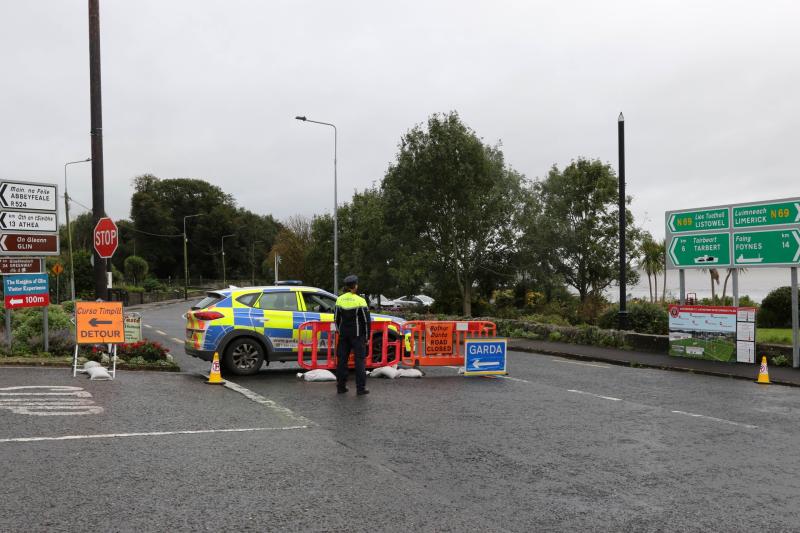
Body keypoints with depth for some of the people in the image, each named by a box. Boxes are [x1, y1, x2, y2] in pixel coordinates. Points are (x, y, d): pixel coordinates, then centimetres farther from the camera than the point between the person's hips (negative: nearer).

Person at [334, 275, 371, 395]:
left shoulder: (340, 299, 3)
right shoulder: (360, 301, -10)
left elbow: (336, 319, 10)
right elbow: (366, 321, -8)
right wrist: (366, 337, 1)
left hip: (343, 335, 4)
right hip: (357, 335, -4)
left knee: (342, 359, 9)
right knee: (360, 360, 1)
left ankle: (341, 386, 13)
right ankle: (360, 388, 0)